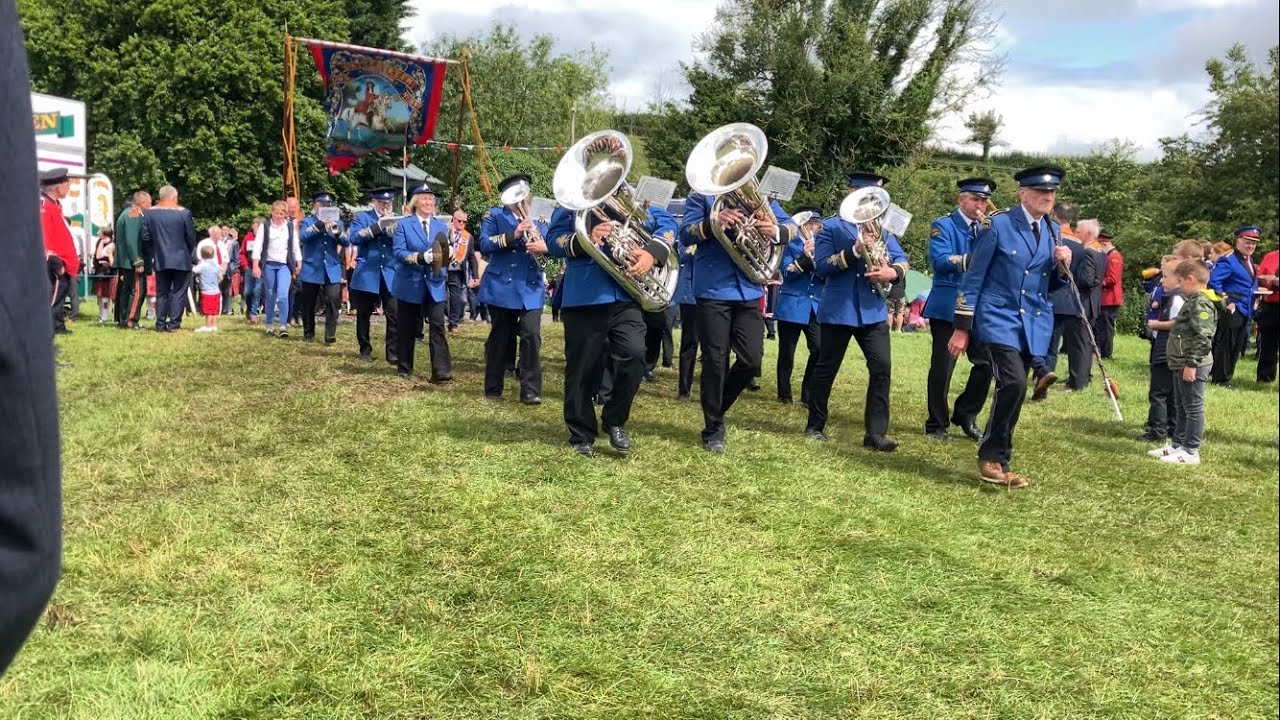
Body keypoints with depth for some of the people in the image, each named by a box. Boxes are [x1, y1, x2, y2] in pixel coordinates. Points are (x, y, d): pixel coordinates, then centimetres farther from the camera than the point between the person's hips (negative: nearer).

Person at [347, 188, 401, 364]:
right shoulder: (363, 217, 5)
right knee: (363, 314, 8)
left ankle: (393, 353, -6)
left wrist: (394, 229, -17)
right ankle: (365, 351, 20)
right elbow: (354, 238, -12)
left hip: (390, 275, 1)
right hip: (366, 274, -1)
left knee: (395, 315, -10)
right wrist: (378, 227, -19)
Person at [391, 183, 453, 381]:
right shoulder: (403, 224, -1)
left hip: (435, 284, 2)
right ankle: (404, 368, 22)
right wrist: (420, 257, -27)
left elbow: (444, 253, 8)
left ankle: (441, 370, -13)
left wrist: (441, 257, -17)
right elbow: (398, 252, -11)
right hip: (410, 284, -2)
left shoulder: (441, 226, 11)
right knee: (408, 328, 8)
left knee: (438, 325, -9)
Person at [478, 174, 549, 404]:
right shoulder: (494, 216, 7)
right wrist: (513, 234, -19)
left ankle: (531, 391, -8)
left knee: (532, 336, -11)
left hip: (531, 288, 2)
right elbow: (484, 244, -8)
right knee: (500, 338, 4)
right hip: (502, 287, -2)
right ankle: (493, 388, 18)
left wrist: (544, 247, -18)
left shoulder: (539, 219, 16)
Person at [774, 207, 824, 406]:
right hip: (792, 306, -3)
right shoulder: (792, 245, 1)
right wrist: (805, 257, -22)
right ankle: (784, 394, 15)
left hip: (815, 307, 3)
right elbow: (787, 273, -10)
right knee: (787, 352, 3)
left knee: (820, 349, -9)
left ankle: (809, 394, 2)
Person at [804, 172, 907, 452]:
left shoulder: (880, 228, 13)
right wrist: (855, 251, -23)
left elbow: (902, 260, 5)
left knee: (882, 367, -7)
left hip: (873, 310, 3)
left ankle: (876, 433, -2)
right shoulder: (830, 226, 0)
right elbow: (822, 266, -12)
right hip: (837, 310, -3)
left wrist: (892, 272, -18)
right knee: (826, 369, 7)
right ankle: (815, 426, 22)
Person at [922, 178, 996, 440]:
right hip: (947, 307, -5)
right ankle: (937, 425, 11)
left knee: (985, 363, 1)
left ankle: (966, 416, 18)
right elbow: (940, 261, -18)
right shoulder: (943, 226, -3)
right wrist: (972, 259, -31)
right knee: (943, 367, -1)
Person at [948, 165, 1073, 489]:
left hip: (1034, 323, 6)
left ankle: (996, 460, 18)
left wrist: (1063, 264, -6)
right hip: (999, 318, -6)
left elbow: (1052, 285, 16)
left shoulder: (1053, 230, 10)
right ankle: (992, 456, -4)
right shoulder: (998, 224, -8)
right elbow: (974, 277, -6)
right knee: (1013, 383, -21)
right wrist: (962, 328, -8)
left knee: (1012, 389, 7)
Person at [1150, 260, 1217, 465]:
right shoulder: (1191, 302, 15)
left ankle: (1190, 452, 2)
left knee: (1193, 408, -3)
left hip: (1192, 366, -11)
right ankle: (1177, 444, 27)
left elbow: (1202, 337, -23)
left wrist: (1192, 364, -24)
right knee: (1181, 407, 17)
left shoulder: (1200, 304, -17)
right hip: (1182, 365, 11)